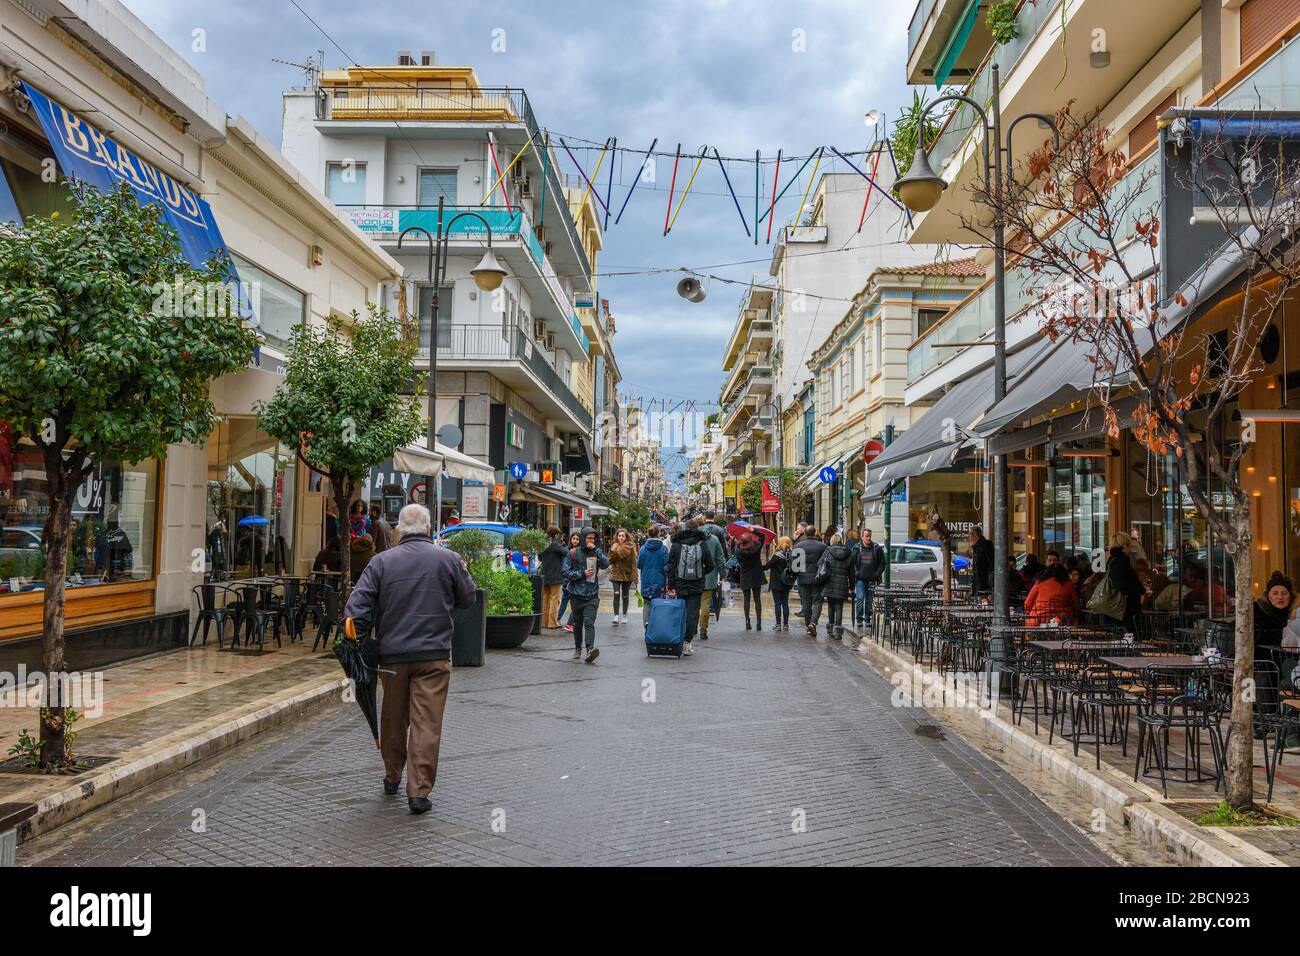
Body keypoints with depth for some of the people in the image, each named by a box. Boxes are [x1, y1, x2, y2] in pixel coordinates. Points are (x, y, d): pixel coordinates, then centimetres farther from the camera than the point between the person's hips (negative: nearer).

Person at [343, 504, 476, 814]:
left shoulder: (381, 561, -2)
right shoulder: (448, 559, -3)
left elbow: (356, 606, -7)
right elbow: (468, 598, 8)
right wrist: (463, 570, 23)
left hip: (392, 653, 2)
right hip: (433, 655, -2)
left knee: (393, 719, 18)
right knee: (427, 723, 0)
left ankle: (392, 777, 34)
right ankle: (419, 792, 0)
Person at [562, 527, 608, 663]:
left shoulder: (596, 552, 8)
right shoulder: (573, 554, 1)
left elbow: (606, 564, -10)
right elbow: (566, 572, -3)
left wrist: (596, 550, -15)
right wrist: (582, 573, -12)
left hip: (592, 595, 0)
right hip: (576, 594, 0)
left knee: (589, 622, -16)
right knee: (577, 624, 13)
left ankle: (590, 649, -26)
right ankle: (578, 648, 29)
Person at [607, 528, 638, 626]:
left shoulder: (630, 547, -5)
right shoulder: (614, 546, 2)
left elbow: (633, 562, -5)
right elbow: (610, 561, 0)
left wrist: (634, 577, -9)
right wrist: (612, 551, -14)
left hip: (627, 575, -1)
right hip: (616, 574, 1)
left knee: (625, 596, 9)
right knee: (616, 594, -11)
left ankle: (624, 616, 22)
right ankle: (616, 616, -11)